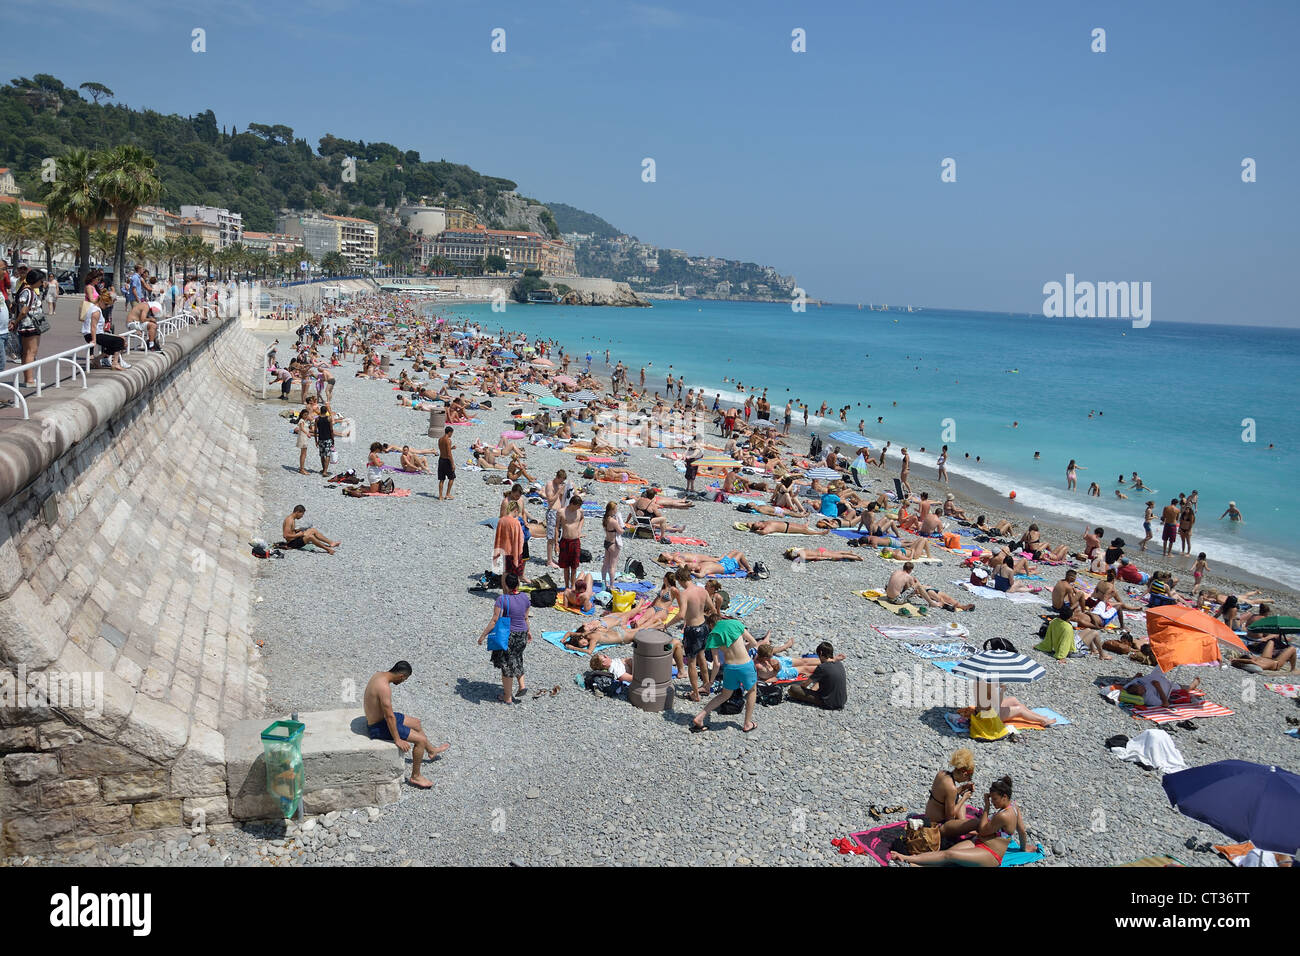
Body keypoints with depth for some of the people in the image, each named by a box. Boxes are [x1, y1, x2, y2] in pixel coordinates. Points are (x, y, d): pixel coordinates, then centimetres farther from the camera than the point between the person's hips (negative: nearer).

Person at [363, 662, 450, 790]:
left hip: (378, 717, 10)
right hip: (379, 727, -10)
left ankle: (431, 750, 47)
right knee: (421, 740, -9)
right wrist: (397, 740, -20)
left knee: (416, 722, 24)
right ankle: (415, 777, 6)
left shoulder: (380, 675, -2)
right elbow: (389, 717, -28)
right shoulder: (384, 687, -33)